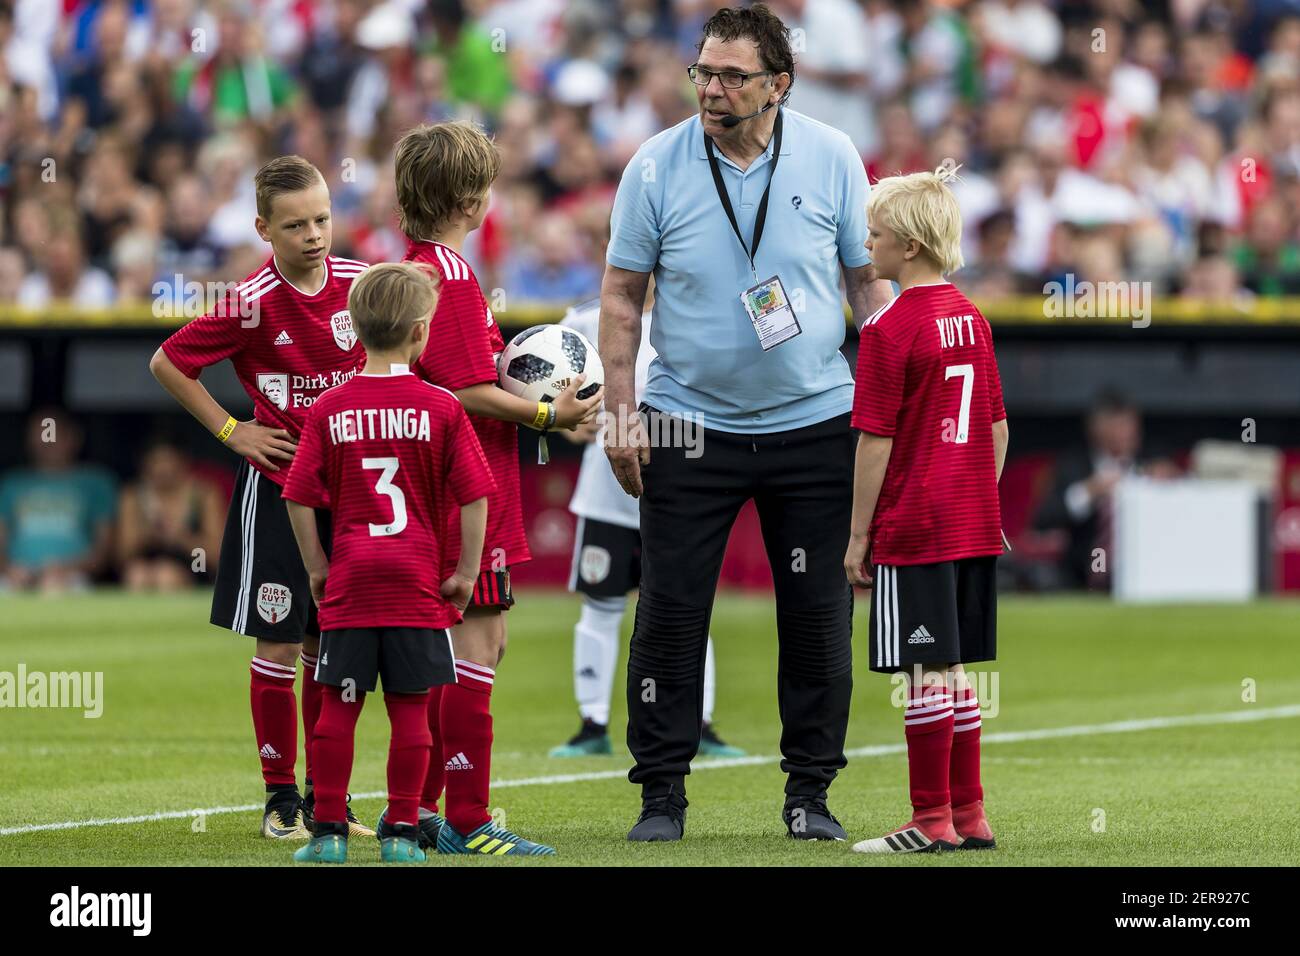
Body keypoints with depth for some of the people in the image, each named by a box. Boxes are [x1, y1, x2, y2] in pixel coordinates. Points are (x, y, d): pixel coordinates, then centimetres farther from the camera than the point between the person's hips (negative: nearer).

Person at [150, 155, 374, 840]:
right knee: (278, 642, -1)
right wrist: (231, 431, -5)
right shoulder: (252, 303, -15)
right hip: (277, 486, -4)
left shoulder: (360, 282, -2)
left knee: (329, 643, 10)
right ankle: (281, 797, 8)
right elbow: (166, 364, -5)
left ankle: (326, 798, 17)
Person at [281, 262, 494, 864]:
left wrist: (316, 566, 10)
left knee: (338, 707, 6)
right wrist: (466, 571, 3)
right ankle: (401, 832, 4)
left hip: (349, 581, 1)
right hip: (418, 582, -1)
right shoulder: (441, 408, -3)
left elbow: (300, 498, -1)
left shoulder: (328, 409, 0)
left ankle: (329, 831, 7)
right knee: (410, 709, 4)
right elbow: (474, 495, -5)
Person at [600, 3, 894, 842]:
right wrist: (622, 411, -3)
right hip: (689, 422, -1)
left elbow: (868, 280, 7)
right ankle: (662, 793, 8)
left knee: (818, 612, 2)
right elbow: (622, 294, 2)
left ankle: (811, 791, 14)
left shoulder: (831, 159, -2)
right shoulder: (656, 167, -5)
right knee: (671, 611, -2)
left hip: (814, 422, 1)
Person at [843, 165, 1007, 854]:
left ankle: (932, 822, -1)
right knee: (955, 669, 13)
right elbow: (997, 428, 15)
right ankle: (969, 815, 16)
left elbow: (876, 440, -13)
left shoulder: (889, 328, -13)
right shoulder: (972, 318, 11)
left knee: (927, 672, -4)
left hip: (912, 529, -8)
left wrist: (858, 535, -8)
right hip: (974, 525, 8)